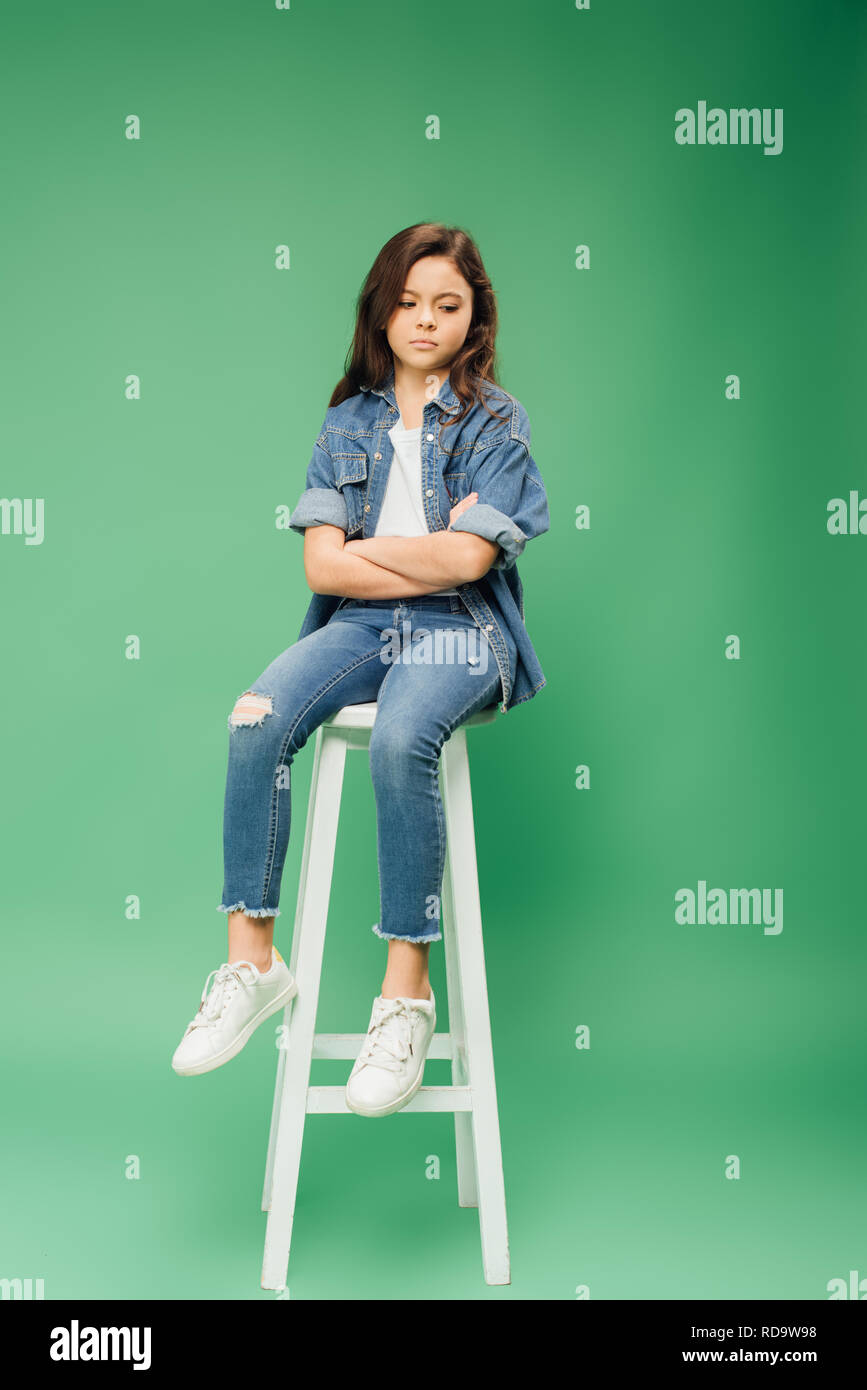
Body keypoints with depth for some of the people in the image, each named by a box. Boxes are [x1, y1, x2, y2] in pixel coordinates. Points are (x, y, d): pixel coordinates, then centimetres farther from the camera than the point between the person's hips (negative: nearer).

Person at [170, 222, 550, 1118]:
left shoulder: (497, 420, 5)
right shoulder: (347, 422, 15)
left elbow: (469, 559, -9)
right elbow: (322, 568, 3)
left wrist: (364, 548, 1)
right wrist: (435, 552, -5)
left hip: (459, 632, -3)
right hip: (358, 628, 4)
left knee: (399, 740, -35)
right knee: (255, 721, -26)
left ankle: (406, 993, -24)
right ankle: (252, 961, -16)